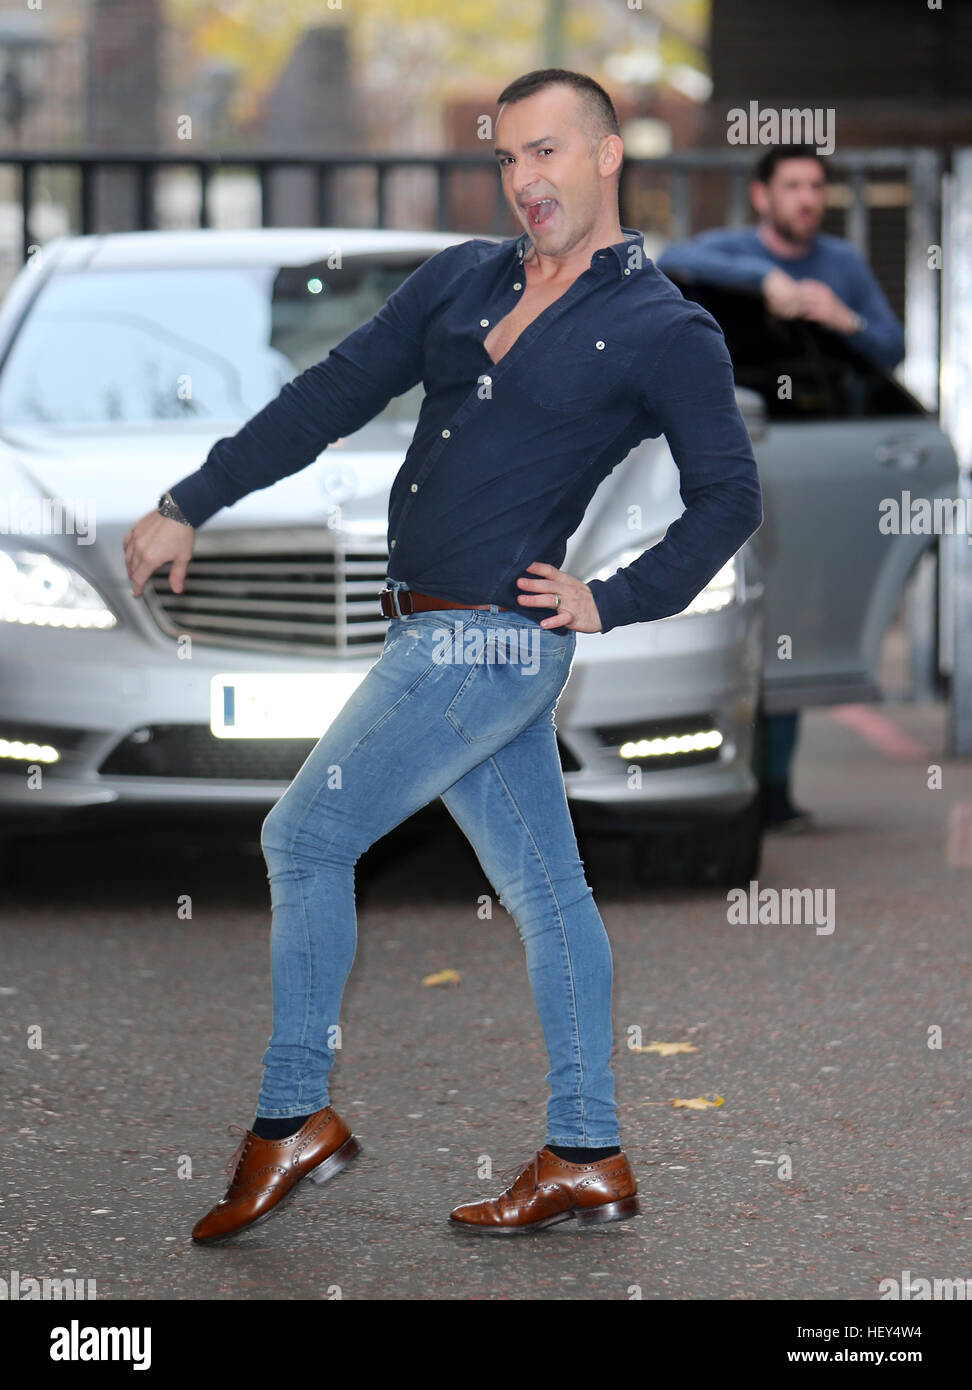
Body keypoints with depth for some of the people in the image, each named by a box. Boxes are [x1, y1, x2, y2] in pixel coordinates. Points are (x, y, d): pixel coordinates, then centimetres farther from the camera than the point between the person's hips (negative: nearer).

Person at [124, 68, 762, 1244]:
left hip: (489, 638, -7)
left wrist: (612, 602, -10)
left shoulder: (665, 331, -6)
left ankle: (292, 1120, 7)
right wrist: (190, 507, 10)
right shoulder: (462, 281, 11)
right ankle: (587, 1158, 15)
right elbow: (334, 395, 11)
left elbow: (731, 497, -5)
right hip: (436, 631, 7)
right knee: (544, 887, 10)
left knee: (304, 839, -4)